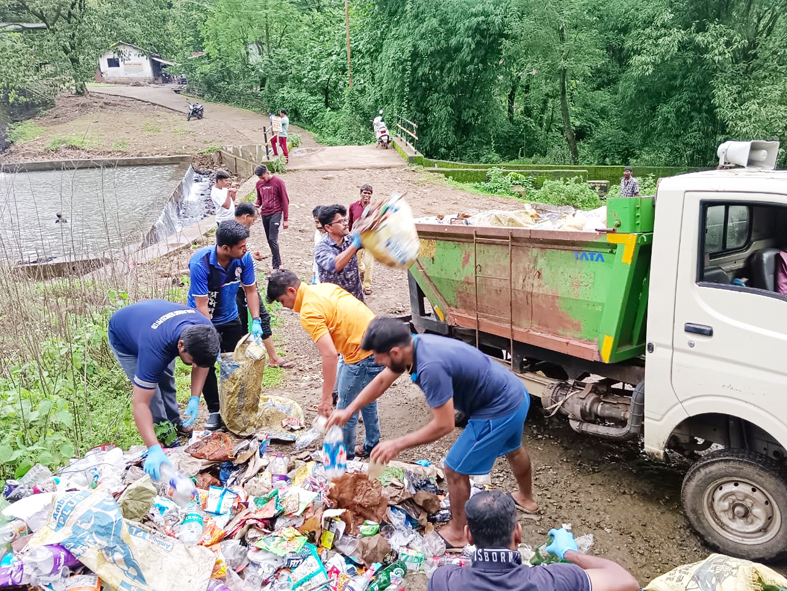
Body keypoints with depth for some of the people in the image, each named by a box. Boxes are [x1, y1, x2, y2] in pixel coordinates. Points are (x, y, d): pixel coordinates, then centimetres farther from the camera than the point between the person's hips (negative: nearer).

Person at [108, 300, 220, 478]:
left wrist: (195, 399, -21)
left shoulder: (204, 330, -31)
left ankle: (175, 426, 29)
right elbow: (140, 403, -43)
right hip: (123, 338, -5)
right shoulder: (155, 348, -47)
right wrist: (154, 450, -50)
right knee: (151, 394, -12)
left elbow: (201, 363, -10)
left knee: (166, 383, 7)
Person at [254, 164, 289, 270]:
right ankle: (278, 262, 18)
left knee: (273, 240, -13)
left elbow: (285, 201, -4)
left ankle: (276, 266, -6)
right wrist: (256, 205, -4)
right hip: (264, 214, 6)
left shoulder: (278, 182, -6)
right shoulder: (259, 183, 10)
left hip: (275, 213, -6)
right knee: (270, 240, 7)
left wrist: (285, 219, -6)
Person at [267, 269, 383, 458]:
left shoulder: (309, 312, -16)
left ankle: (345, 455, 22)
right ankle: (371, 446, 39)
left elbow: (330, 355, -25)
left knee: (346, 407, 6)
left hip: (363, 354, -10)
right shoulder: (325, 287, 10)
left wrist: (326, 398, -22)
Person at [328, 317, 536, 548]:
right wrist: (348, 411, 9)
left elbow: (443, 425, -26)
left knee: (455, 470, 6)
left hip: (499, 411, -10)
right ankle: (526, 498, 62)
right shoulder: (414, 344, -4)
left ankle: (457, 533, 26)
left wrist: (398, 444, -19)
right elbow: (382, 380, 9)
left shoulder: (430, 367, -33)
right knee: (512, 449, 35)